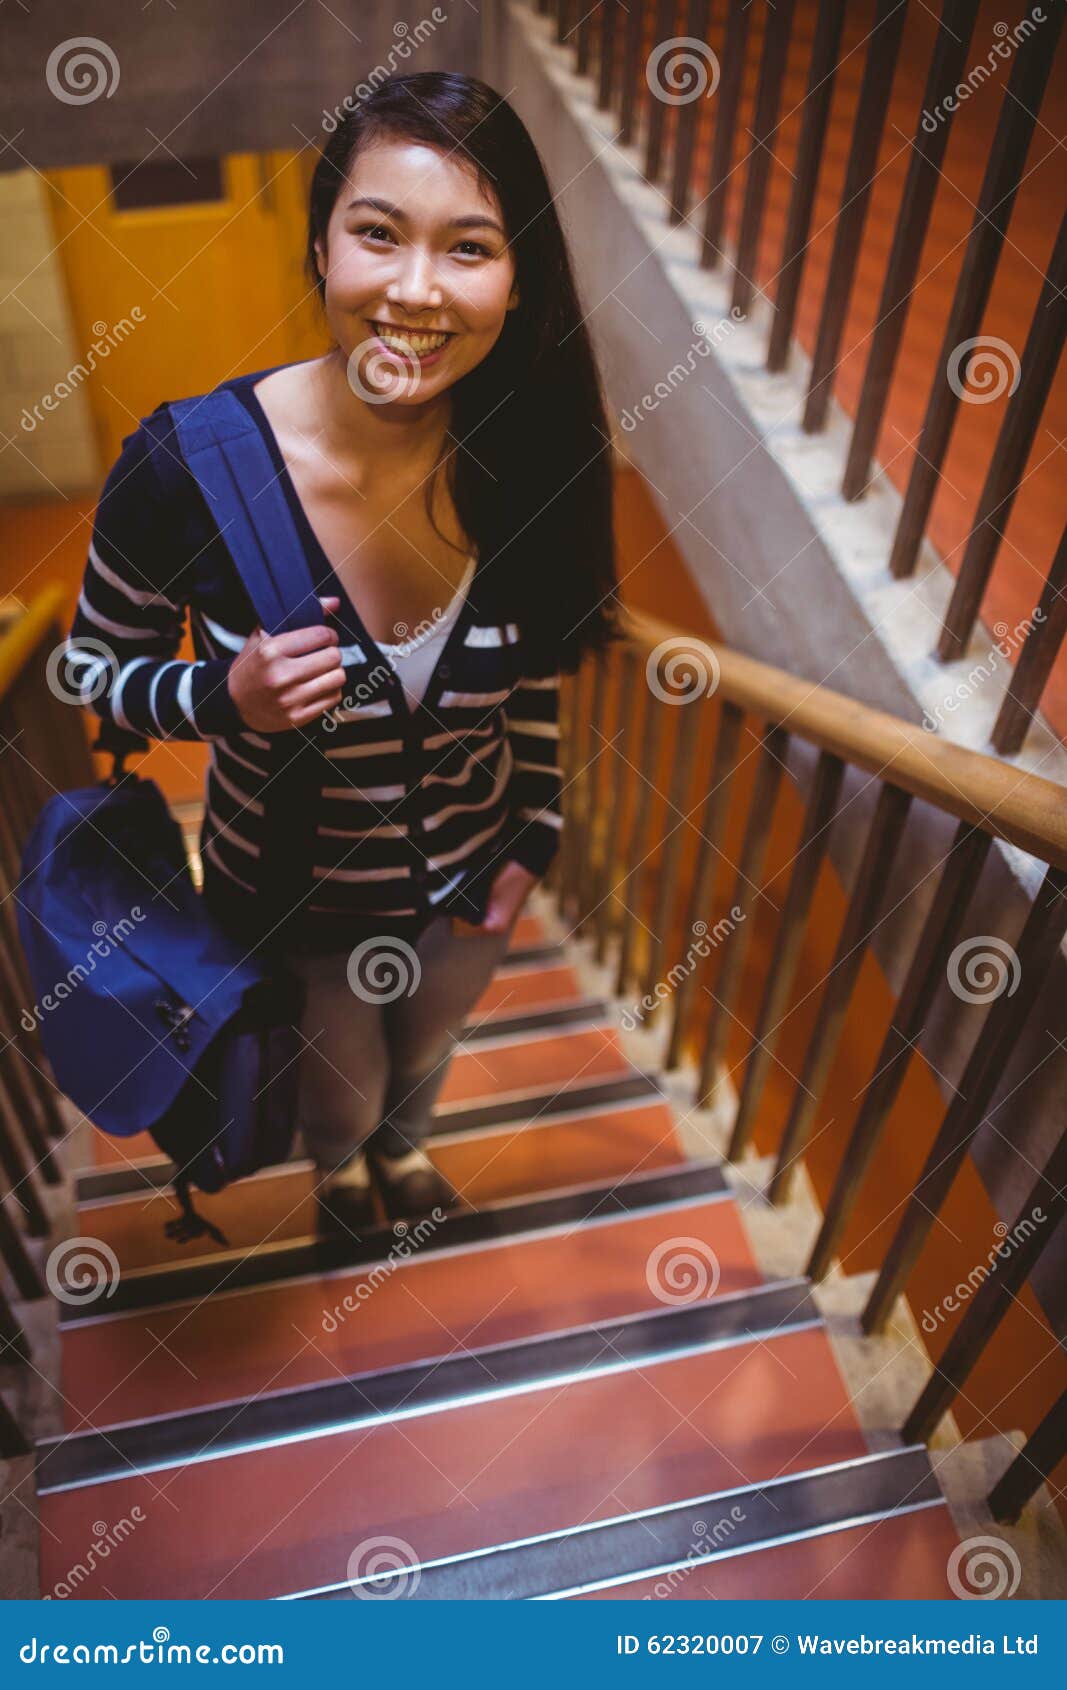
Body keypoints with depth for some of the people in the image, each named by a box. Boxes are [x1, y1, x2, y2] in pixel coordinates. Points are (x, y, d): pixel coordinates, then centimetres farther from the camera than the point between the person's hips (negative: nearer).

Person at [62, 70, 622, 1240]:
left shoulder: (532, 457, -21)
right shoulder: (184, 466, -30)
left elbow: (532, 664, -2)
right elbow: (95, 668, -13)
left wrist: (536, 833, -1)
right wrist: (227, 697, -32)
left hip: (469, 879, 3)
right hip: (294, 900, -2)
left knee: (427, 1050, 34)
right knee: (338, 1094, 29)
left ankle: (402, 1144, 72)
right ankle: (339, 1165, 69)